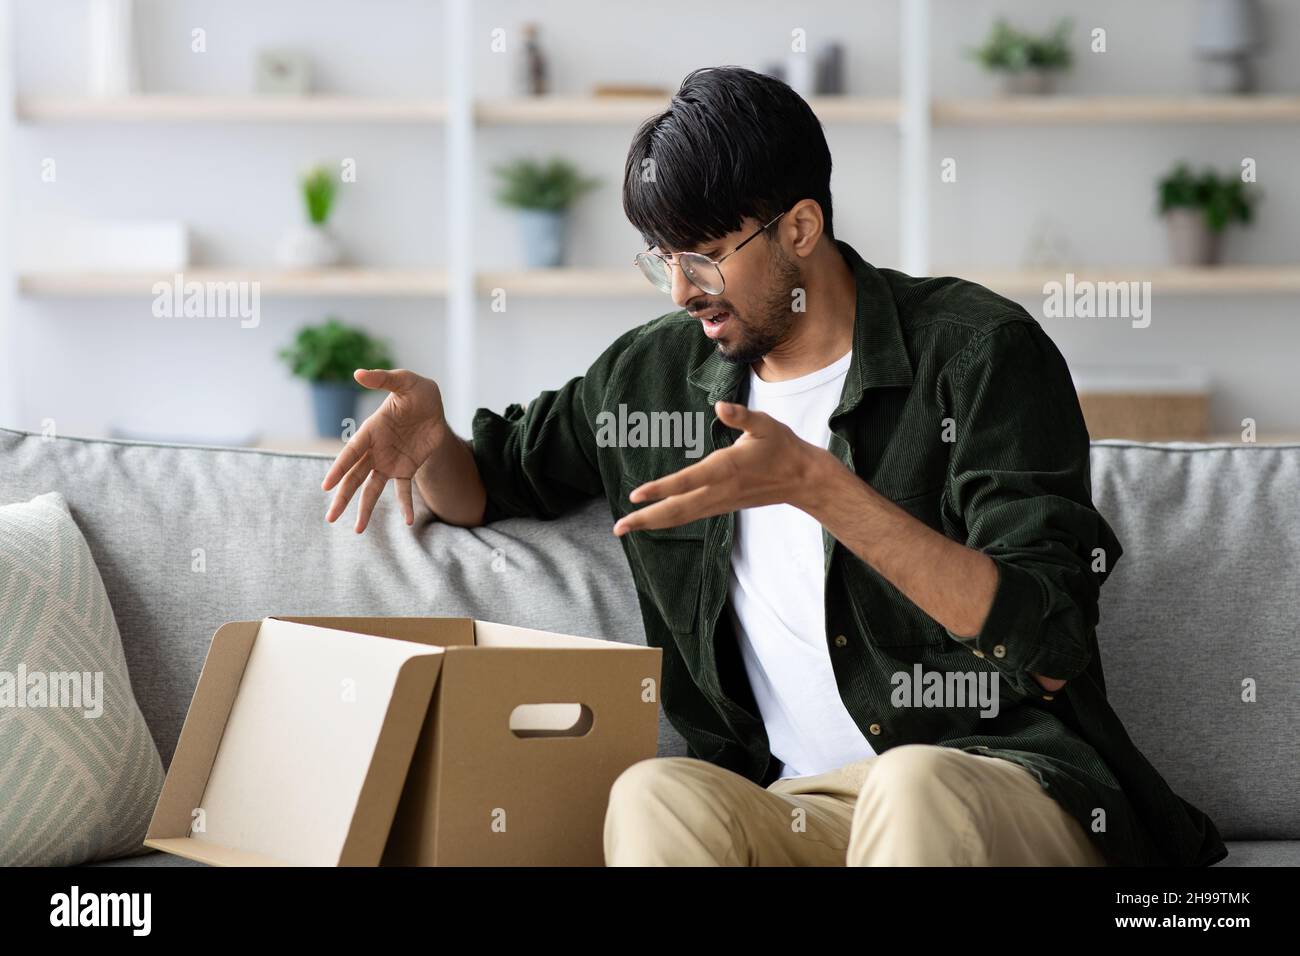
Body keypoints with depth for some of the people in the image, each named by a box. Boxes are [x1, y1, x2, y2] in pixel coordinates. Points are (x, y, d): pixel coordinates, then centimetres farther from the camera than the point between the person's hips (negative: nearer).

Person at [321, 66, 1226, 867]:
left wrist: (819, 488, -20)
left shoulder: (978, 351, -4)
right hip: (801, 807, 4)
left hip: (1007, 780, -4)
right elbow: (485, 488, 31)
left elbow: (1049, 650, -13)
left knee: (916, 786, -40)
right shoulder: (656, 372, 14)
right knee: (658, 794, -31)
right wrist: (428, 438, 5)